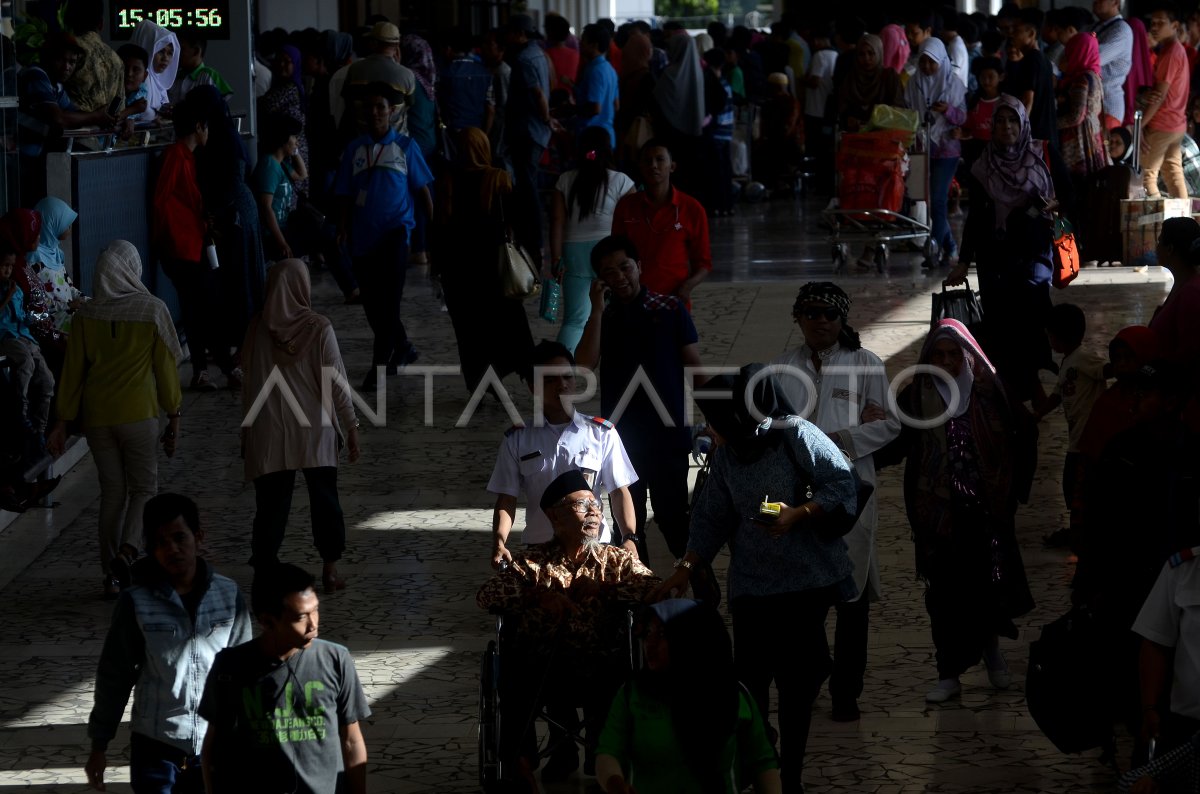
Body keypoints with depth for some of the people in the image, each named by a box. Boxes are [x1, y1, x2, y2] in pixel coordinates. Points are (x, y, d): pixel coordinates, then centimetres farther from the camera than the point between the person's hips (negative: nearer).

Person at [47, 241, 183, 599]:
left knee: (112, 492, 11)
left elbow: (73, 371, 3)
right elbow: (165, 367, -2)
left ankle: (112, 576, 11)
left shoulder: (86, 314, 0)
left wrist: (63, 422, 9)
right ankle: (127, 547, -16)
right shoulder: (153, 310, -6)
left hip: (96, 415, 3)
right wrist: (174, 418, 6)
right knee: (143, 487, 10)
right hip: (138, 412, -3)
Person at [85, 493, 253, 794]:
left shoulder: (228, 595, -3)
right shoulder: (136, 603, -9)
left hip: (216, 744, 2)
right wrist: (99, 744, 3)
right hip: (156, 746, -2)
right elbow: (114, 676, 0)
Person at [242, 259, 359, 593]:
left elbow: (249, 381, 2)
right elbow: (336, 383, -10)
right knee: (324, 499, 12)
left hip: (270, 435, 1)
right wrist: (351, 426, 0)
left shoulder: (258, 329, -5)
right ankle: (330, 570, 16)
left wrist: (247, 431, 12)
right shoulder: (319, 328, -12)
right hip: (316, 431, -1)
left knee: (271, 505, 7)